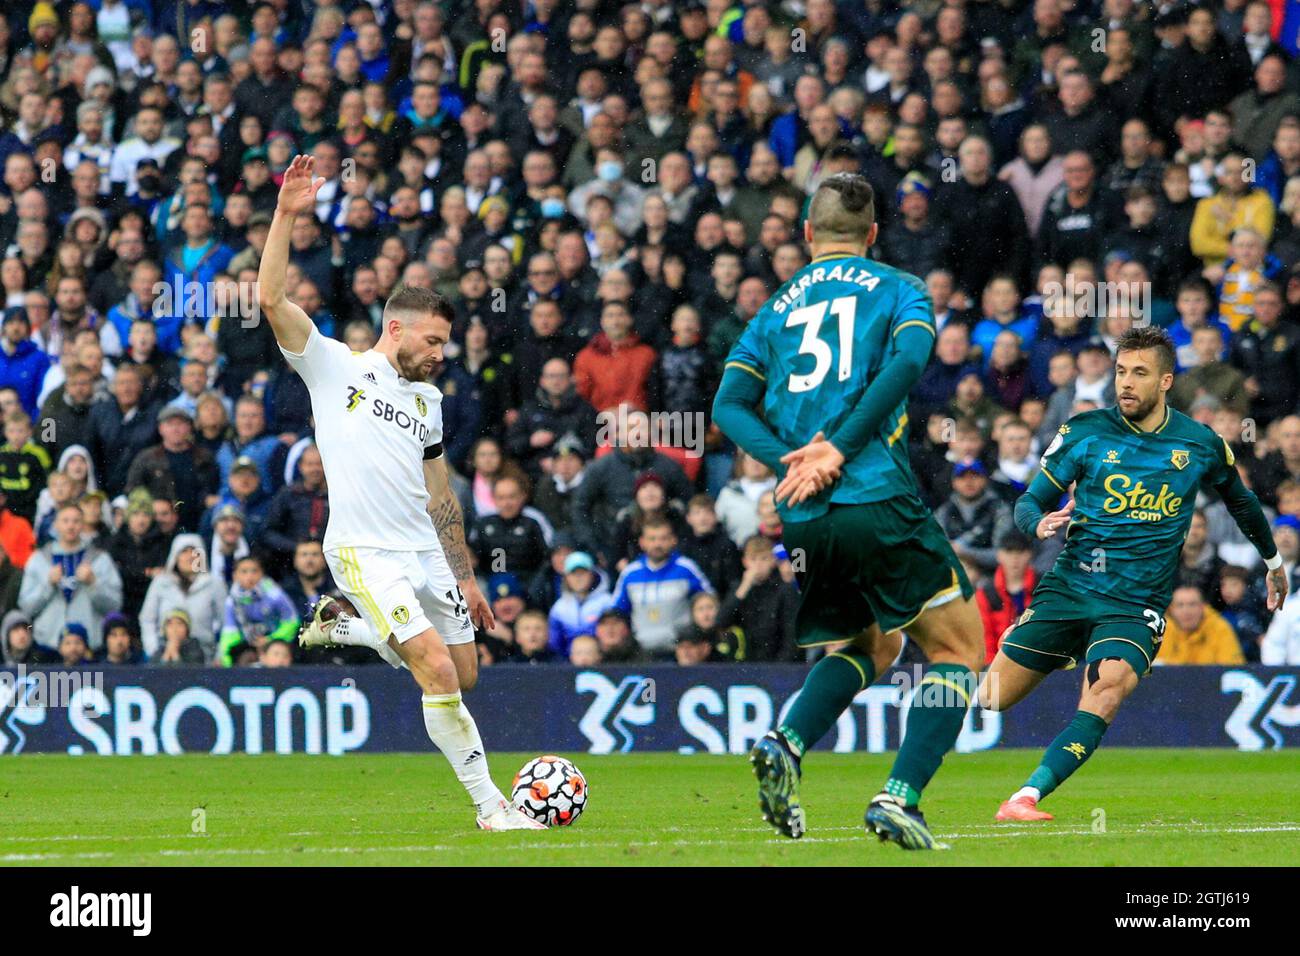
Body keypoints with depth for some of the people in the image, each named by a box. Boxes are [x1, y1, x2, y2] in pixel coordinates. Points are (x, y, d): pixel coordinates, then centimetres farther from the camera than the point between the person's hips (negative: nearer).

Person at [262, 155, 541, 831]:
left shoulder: (428, 400, 19)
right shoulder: (335, 368, 1)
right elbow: (270, 298, -10)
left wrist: (465, 576, 20)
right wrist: (287, 217, -19)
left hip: (425, 553, 7)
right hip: (365, 550, -7)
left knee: (461, 674, 10)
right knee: (438, 670, -17)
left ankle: (344, 627, 29)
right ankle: (490, 806, -9)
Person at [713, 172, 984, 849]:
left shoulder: (776, 309, 19)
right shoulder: (897, 291, 8)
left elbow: (730, 405, 7)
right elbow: (905, 361, -12)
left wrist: (790, 461, -3)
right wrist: (839, 449, -11)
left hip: (803, 517, 5)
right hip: (877, 499, -5)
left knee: (868, 645, 25)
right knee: (956, 647, 6)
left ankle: (786, 745, -1)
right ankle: (899, 798, -11)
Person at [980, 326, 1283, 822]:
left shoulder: (1201, 445, 3)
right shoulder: (1084, 432, 1)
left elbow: (1241, 502, 23)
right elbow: (1029, 502, 6)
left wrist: (1273, 561, 37)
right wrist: (1039, 522, -18)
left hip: (1135, 607, -1)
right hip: (1067, 590, 1)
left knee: (1107, 688, -31)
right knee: (985, 699, -3)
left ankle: (1026, 797, -37)